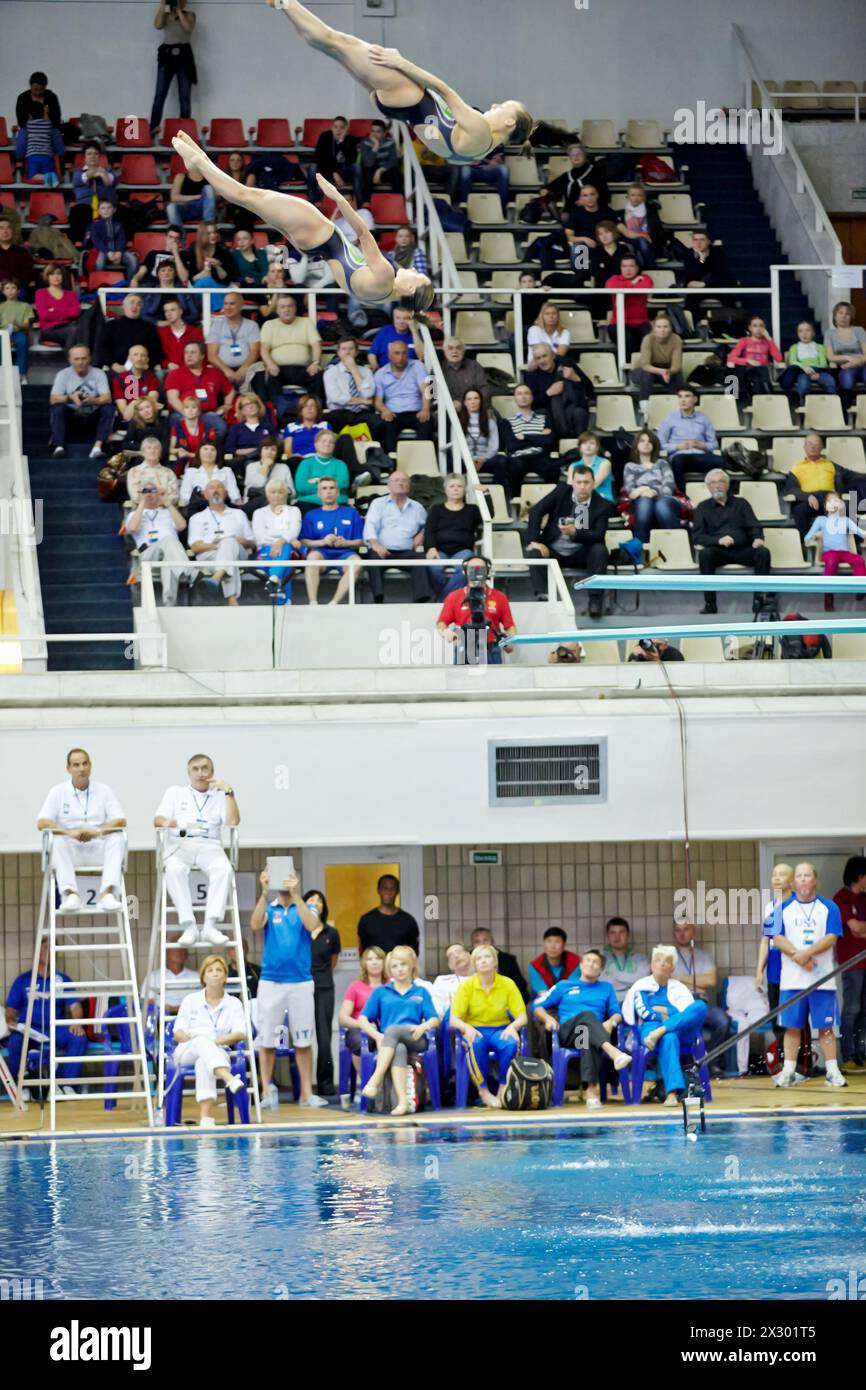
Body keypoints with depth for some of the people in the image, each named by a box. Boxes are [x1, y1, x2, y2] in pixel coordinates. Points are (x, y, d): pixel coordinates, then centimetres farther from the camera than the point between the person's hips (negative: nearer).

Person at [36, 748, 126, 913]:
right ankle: (70, 894, -46)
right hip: (70, 850, -1)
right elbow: (42, 823, -5)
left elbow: (120, 821, 0)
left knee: (117, 838, -28)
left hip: (98, 849, 1)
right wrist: (69, 832, -23)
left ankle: (107, 893, -43)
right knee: (58, 841, -32)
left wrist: (97, 831, -21)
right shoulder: (58, 792, 6)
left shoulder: (103, 790, 9)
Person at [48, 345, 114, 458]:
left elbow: (107, 398, -15)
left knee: (109, 408, -26)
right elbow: (53, 399, -12)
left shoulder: (98, 373, -4)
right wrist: (70, 398, -32)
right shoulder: (63, 374, -3)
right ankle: (59, 447, -38)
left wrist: (92, 400, -37)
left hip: (93, 418, 0)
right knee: (58, 408, -28)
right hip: (71, 417, 0)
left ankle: (97, 447, -38)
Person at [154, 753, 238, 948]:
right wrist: (172, 823, -13)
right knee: (174, 869, -36)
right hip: (179, 843, 0)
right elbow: (158, 820, 10)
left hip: (209, 844, 0)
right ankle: (189, 926, -40)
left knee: (224, 868, -34)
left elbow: (233, 822, 6)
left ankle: (210, 926, -42)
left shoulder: (219, 797, 24)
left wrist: (229, 792, 2)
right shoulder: (174, 793, 24)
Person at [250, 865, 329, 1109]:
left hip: (301, 982, 0)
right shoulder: (269, 909, 8)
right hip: (270, 982, 0)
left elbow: (312, 926, -16)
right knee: (267, 1040, 0)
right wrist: (264, 892, -25)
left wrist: (296, 895, -25)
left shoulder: (306, 908, 7)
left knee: (303, 1041, 2)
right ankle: (267, 1092, 6)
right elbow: (256, 924, -14)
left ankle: (307, 1093, 5)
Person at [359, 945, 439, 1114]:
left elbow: (434, 1020, 13)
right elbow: (363, 1019, 12)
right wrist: (377, 1036, -8)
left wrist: (423, 1026, -13)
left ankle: (374, 1081, -50)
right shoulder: (381, 992, 23)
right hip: (389, 1042, 0)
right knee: (399, 1050, -40)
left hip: (415, 1040, 0)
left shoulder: (421, 992, 24)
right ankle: (402, 1101, -59)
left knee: (392, 1030, -37)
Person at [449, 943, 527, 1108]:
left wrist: (513, 1027, -25)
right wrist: (467, 1028, -29)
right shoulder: (466, 986, -2)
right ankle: (483, 1090, -23)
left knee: (511, 1043, -35)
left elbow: (522, 1016, -2)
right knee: (476, 1044, -38)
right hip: (475, 1031, -1)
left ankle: (503, 1088, -17)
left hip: (500, 1030, 1)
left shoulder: (507, 984, 0)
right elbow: (454, 1019, -7)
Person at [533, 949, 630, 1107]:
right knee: (587, 1015, -37)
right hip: (566, 1033, -1)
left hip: (593, 1030, 1)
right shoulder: (564, 986, 27)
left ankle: (591, 1089, -60)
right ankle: (613, 1051, -66)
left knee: (589, 1037, -41)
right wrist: (547, 1018, -1)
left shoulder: (606, 988, 30)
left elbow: (617, 1014, 18)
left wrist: (611, 1022, -6)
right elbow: (537, 1006, 21)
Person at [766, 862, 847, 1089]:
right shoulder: (783, 908, 9)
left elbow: (831, 938, -6)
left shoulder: (829, 908, 6)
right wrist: (797, 956, -17)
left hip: (822, 979, -1)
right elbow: (778, 938, -1)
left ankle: (833, 1072, 1)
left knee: (825, 1026, -1)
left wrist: (807, 953, -20)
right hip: (792, 979, 1)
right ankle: (788, 1072, 4)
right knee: (792, 1026, 1)